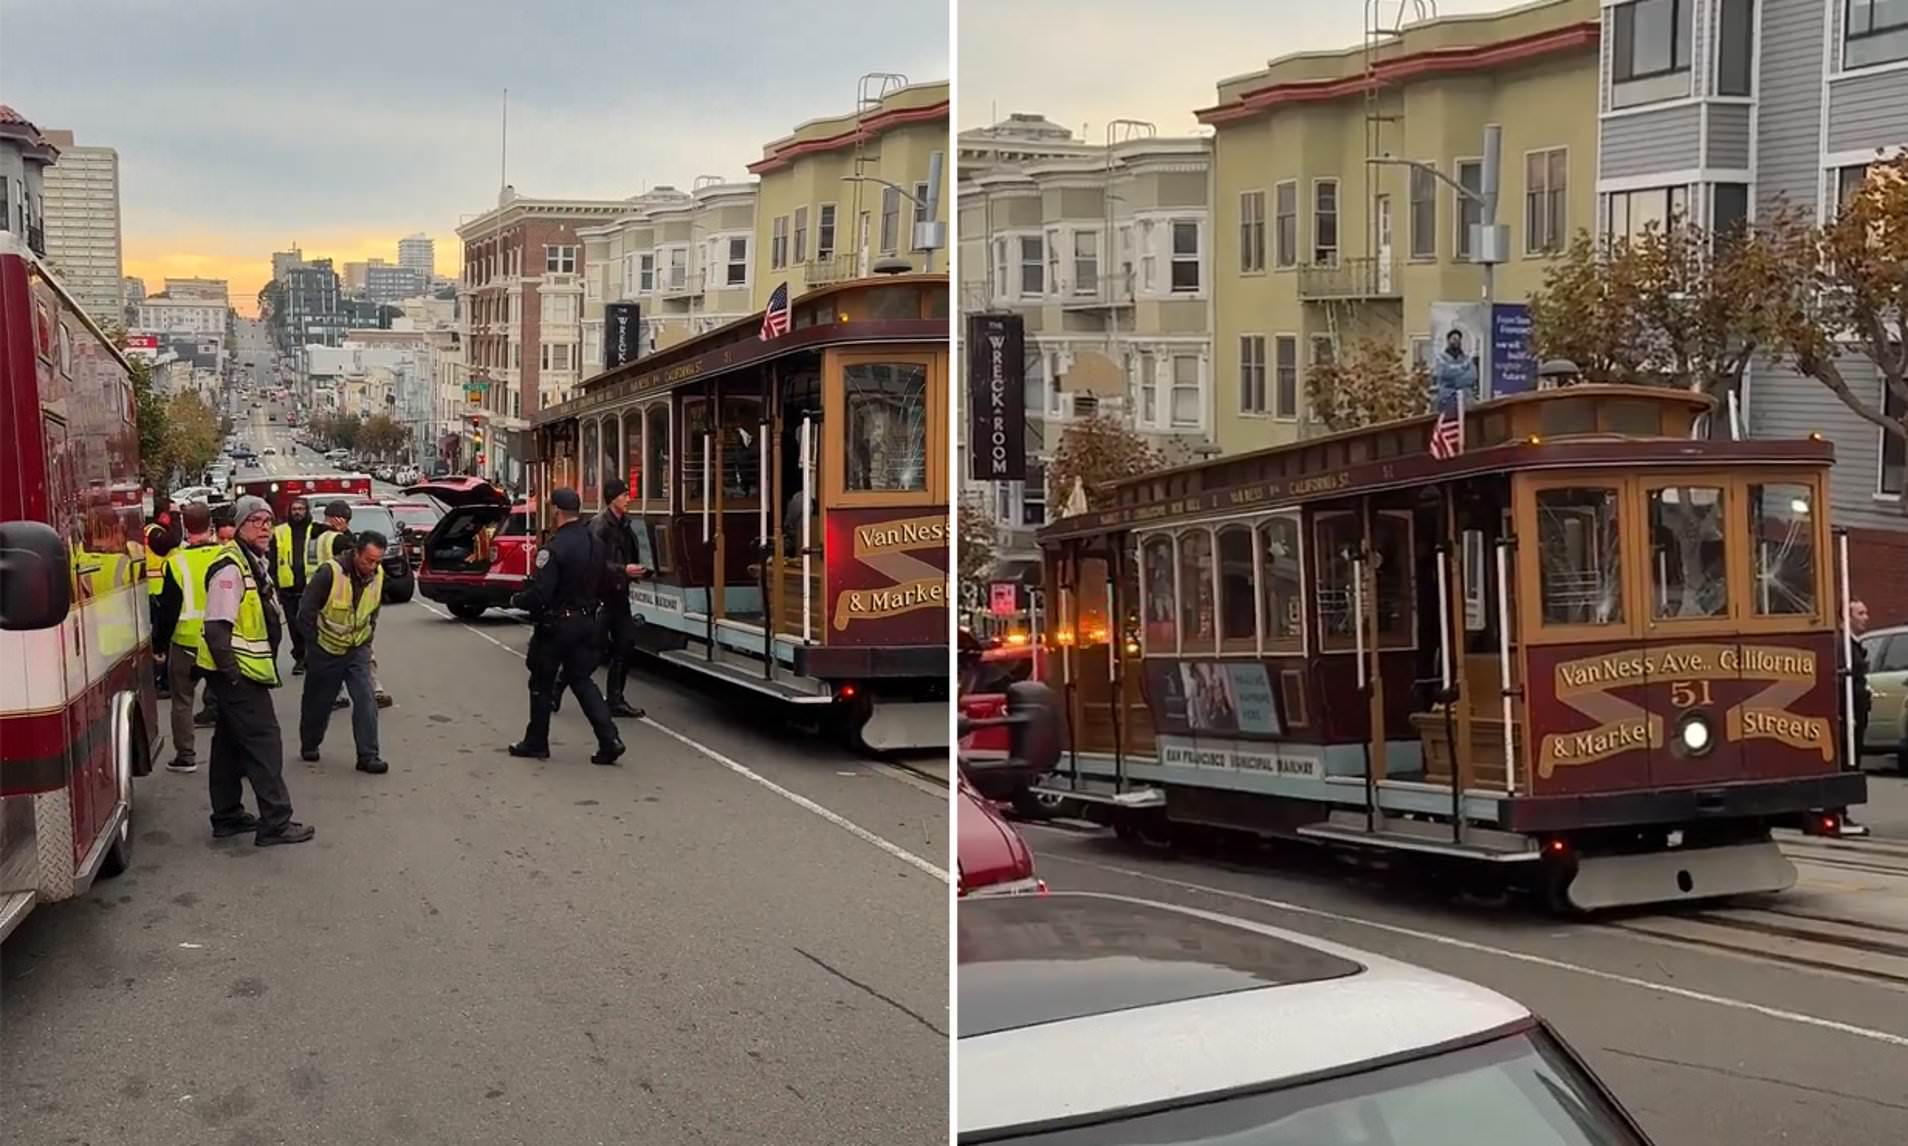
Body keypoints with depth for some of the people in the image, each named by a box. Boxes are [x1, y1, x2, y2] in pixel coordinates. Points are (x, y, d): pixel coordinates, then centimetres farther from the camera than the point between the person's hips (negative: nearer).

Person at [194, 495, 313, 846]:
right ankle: (275, 822, -7)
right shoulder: (231, 568, -17)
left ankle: (227, 817, 24)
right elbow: (217, 627, -23)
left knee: (231, 744, 16)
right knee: (264, 742, -9)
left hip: (241, 673, 11)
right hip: (237, 673, -11)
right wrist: (231, 671, -23)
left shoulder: (255, 564, 16)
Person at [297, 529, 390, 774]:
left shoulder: (378, 575, -5)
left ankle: (368, 756, -9)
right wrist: (316, 643, -8)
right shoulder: (330, 572, -22)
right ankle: (309, 746, 35)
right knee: (318, 702, 12)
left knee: (366, 700, -10)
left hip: (358, 649, 3)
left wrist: (367, 638, 7)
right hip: (326, 650, -3)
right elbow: (306, 611, -15)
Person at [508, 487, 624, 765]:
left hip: (556, 625, -7)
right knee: (582, 680, 12)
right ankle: (609, 740, 0)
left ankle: (536, 743, 21)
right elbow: (602, 586, 12)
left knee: (542, 684, 9)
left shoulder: (554, 548, -21)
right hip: (586, 622, 7)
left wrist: (515, 601, -4)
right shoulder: (595, 543, 4)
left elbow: (539, 593, -22)